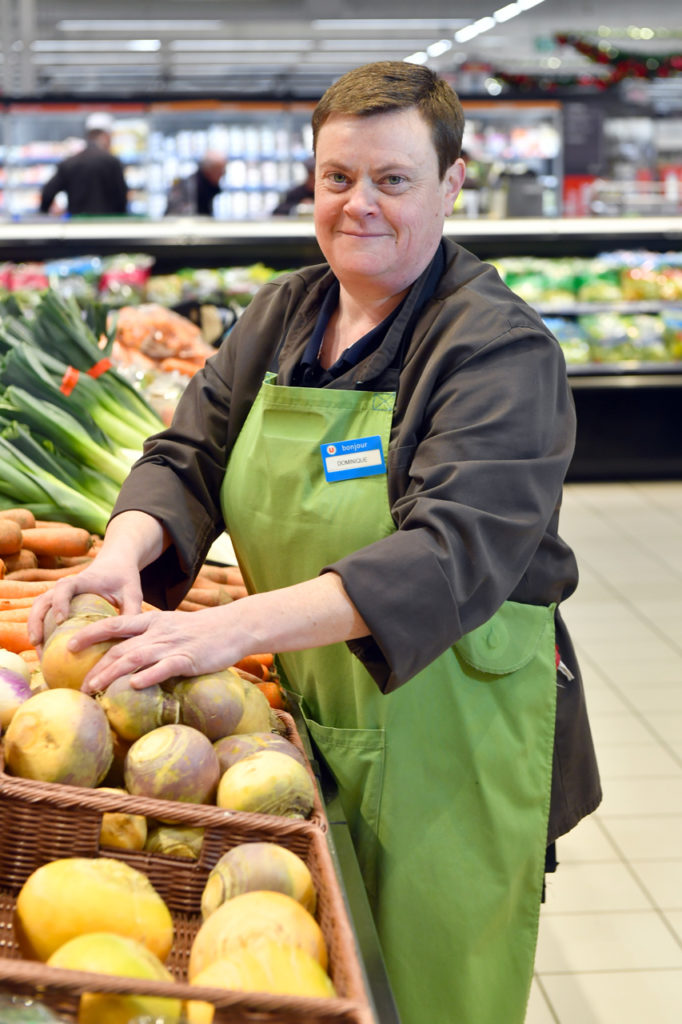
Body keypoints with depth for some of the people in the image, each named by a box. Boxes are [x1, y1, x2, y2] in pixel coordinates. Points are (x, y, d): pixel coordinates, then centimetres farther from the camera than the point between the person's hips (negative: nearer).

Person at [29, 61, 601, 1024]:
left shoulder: (501, 348, -16)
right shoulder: (280, 316, 7)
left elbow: (456, 553, -28)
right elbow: (189, 457, 5)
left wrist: (239, 624, -38)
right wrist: (128, 547, -20)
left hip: (446, 736, -5)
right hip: (310, 711, 6)